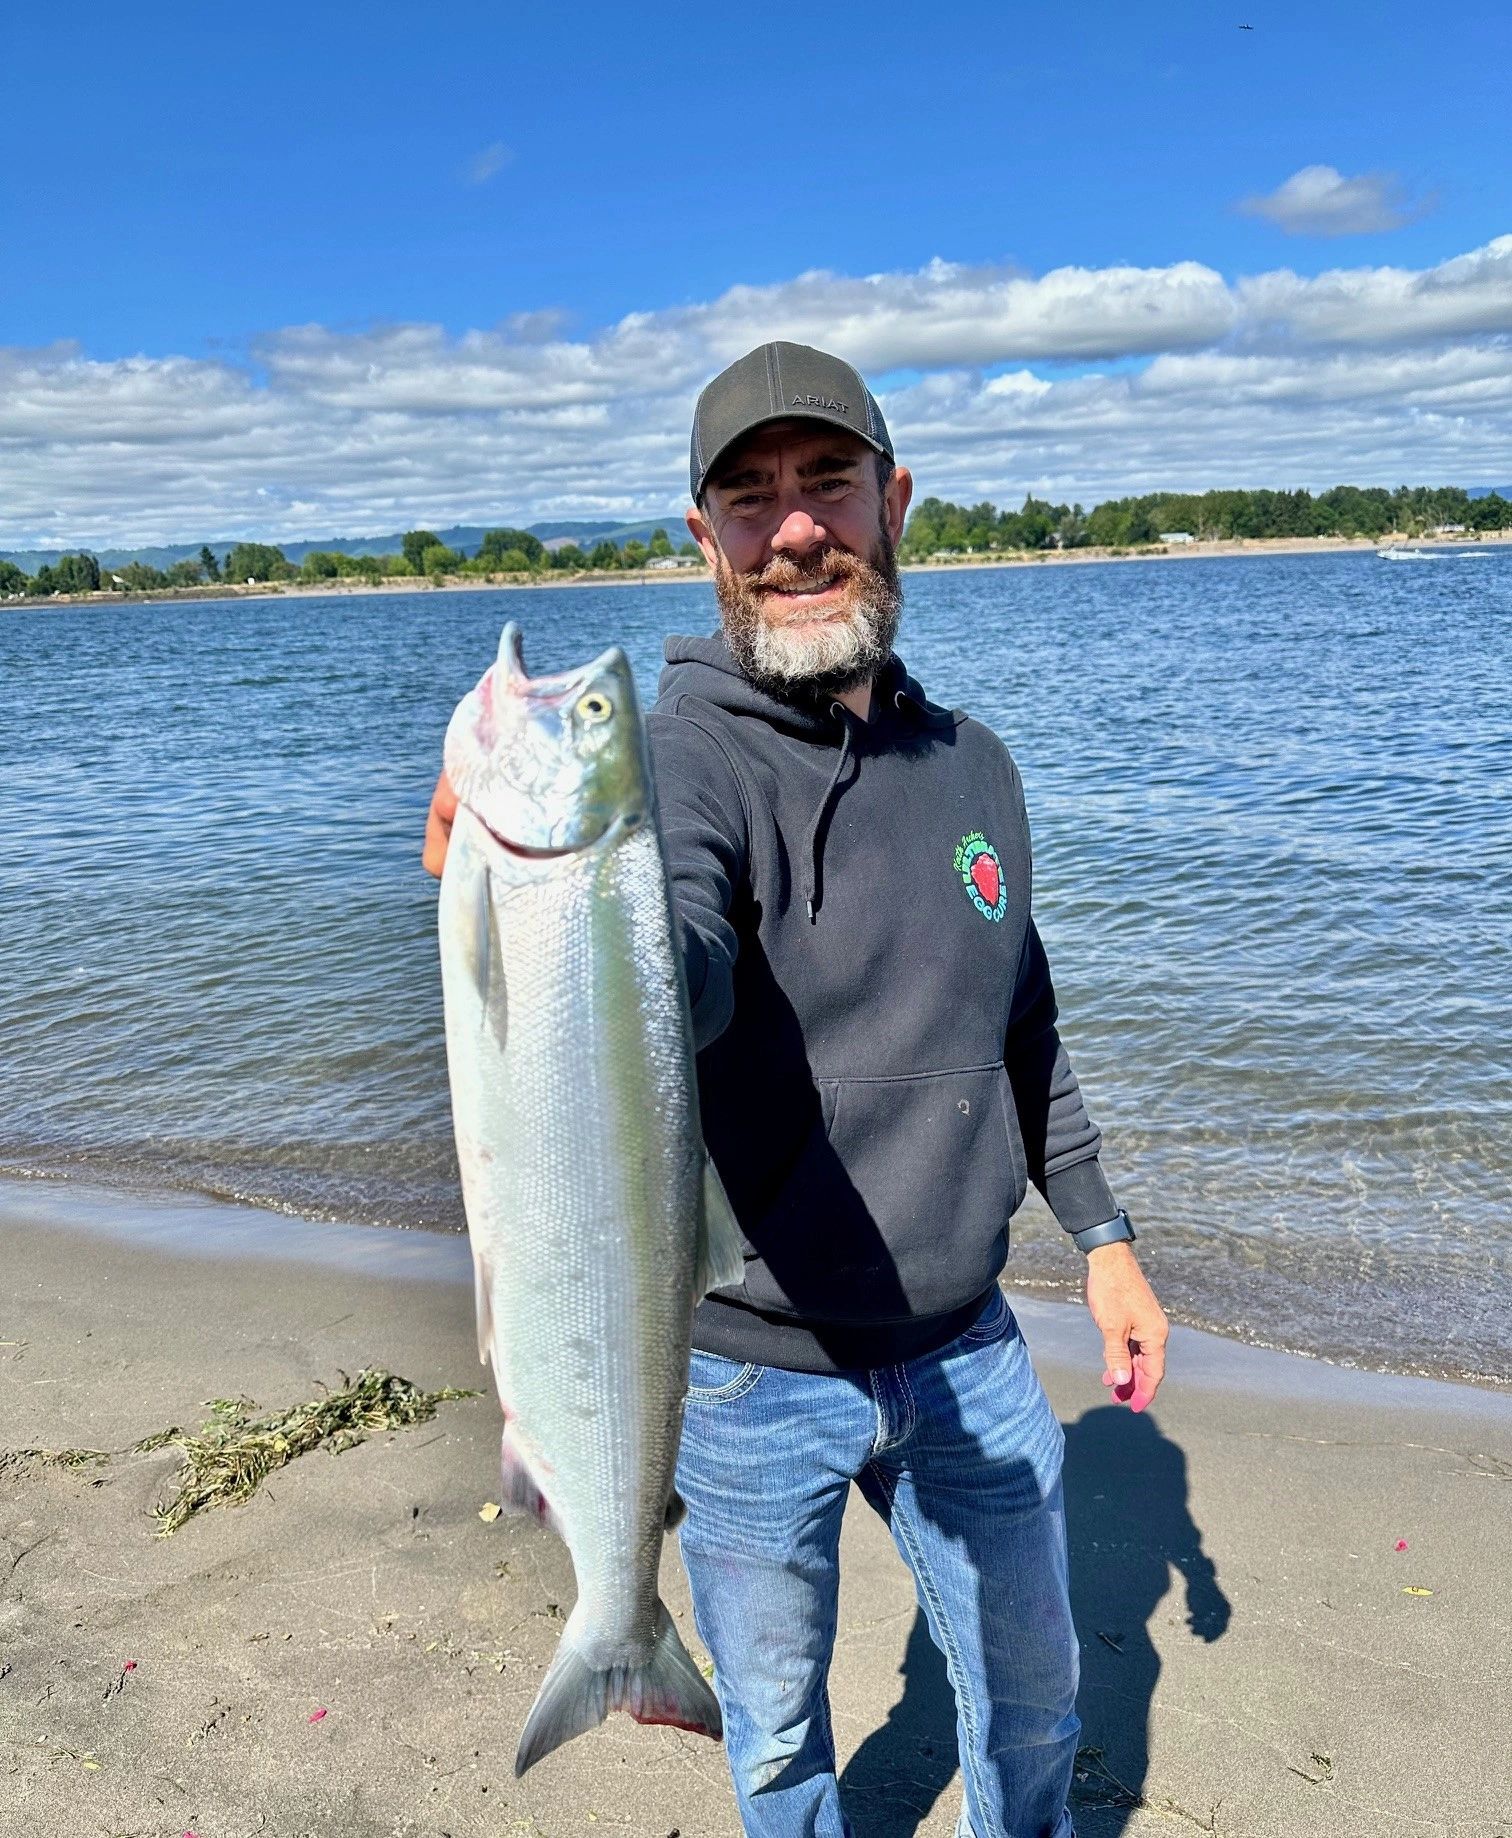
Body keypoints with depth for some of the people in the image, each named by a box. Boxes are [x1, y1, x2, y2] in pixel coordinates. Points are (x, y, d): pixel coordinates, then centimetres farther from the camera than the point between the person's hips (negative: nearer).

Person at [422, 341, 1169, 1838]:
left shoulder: (971, 763, 0)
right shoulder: (681, 755, -19)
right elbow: (669, 993, -40)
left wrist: (1098, 1232, 12)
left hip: (966, 1353, 5)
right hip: (752, 1376, -4)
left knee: (1033, 1696, 24)